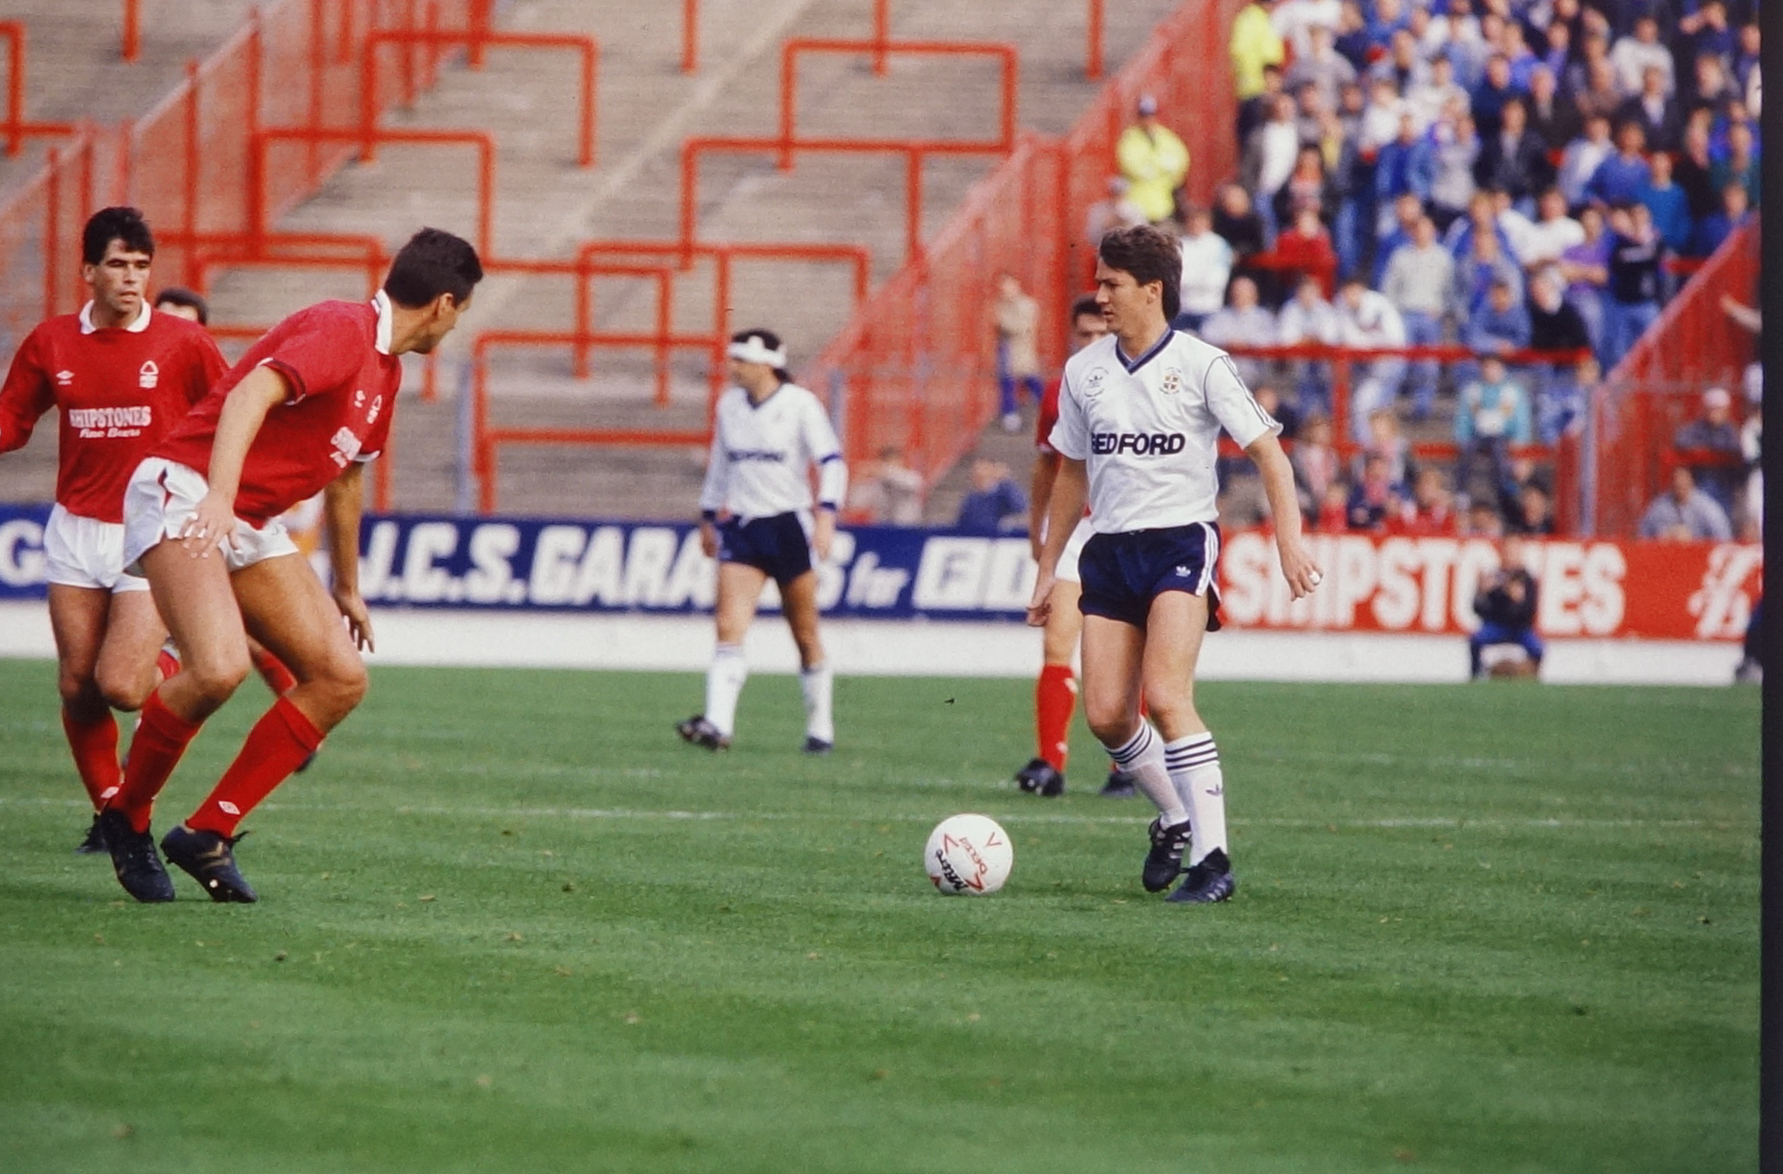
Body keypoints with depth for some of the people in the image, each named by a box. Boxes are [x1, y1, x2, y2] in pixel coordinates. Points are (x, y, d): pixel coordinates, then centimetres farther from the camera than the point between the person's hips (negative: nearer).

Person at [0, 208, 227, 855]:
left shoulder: (182, 343, -5)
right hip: (76, 534, 3)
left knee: (120, 687, -14)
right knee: (77, 689, 2)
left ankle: (175, 676, 20)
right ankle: (109, 811, 21)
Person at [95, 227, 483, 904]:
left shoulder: (385, 370, 17)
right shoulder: (342, 331, -14)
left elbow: (346, 477, 31)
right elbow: (251, 393, -30)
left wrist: (347, 588, 38)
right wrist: (217, 498, -43)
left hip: (253, 527, 10)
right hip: (184, 498, -10)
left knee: (342, 677, -2)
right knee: (219, 668, -29)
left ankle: (208, 833, 3)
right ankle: (127, 817, -5)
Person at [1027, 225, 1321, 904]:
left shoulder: (1200, 365, -6)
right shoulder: (1083, 371, 9)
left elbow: (1267, 452, -6)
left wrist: (1289, 541, -17)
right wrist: (1047, 569, 21)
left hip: (1180, 542, -5)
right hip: (1110, 553, 5)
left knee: (1165, 697, -21)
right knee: (1106, 715, -4)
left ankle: (1211, 857, -17)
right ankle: (1175, 819, 22)